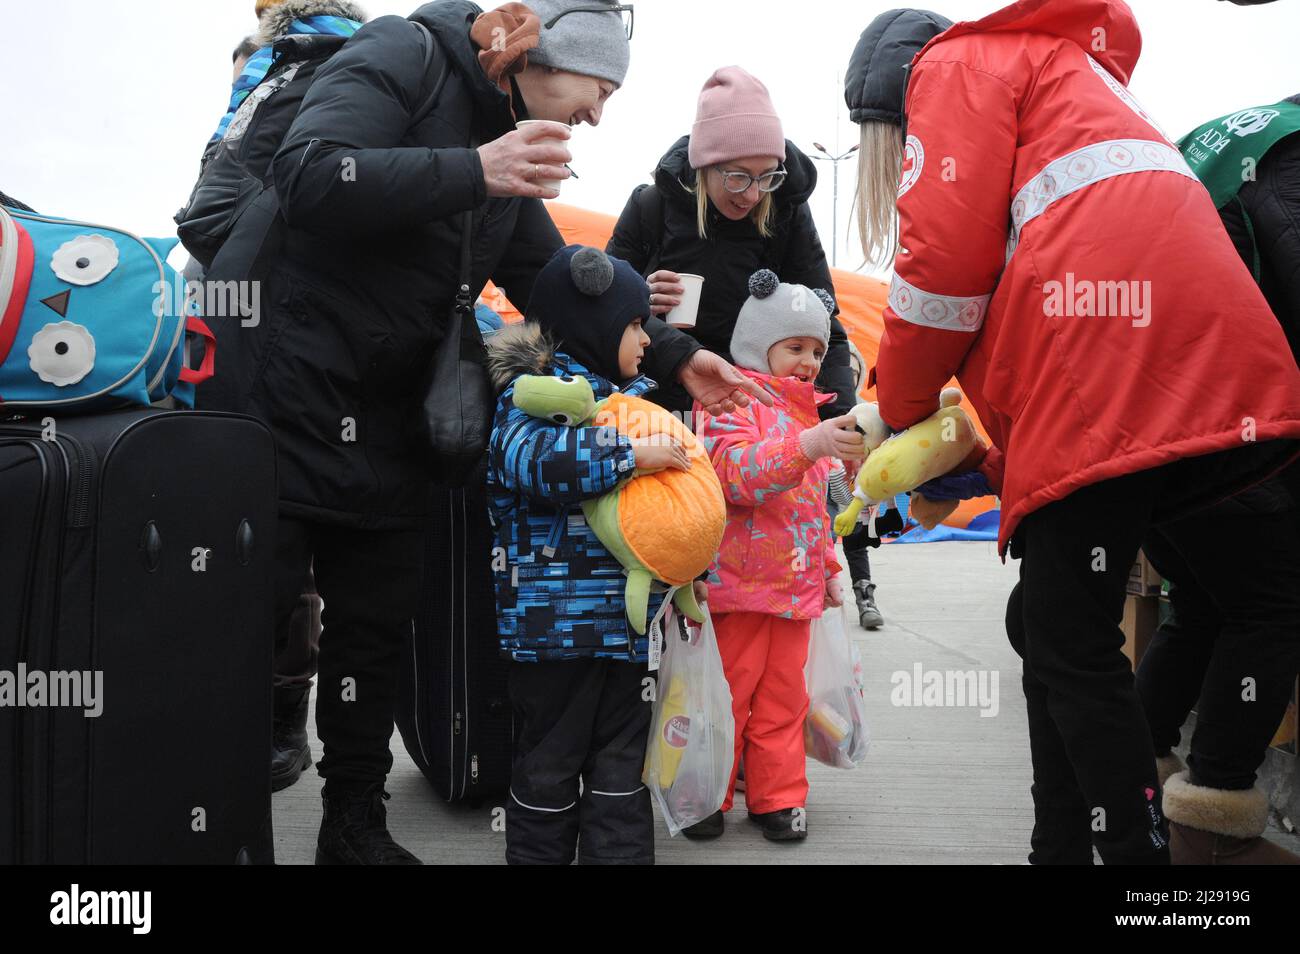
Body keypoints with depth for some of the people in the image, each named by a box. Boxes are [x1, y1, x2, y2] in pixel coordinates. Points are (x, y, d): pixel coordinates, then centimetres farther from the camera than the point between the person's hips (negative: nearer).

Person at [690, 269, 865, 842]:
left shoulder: (810, 413, 17)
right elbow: (737, 473, -27)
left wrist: (829, 567, 24)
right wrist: (808, 445, -38)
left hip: (796, 584, 7)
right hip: (737, 584, -7)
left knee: (784, 695, 12)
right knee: (727, 693, 3)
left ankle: (778, 797, 24)